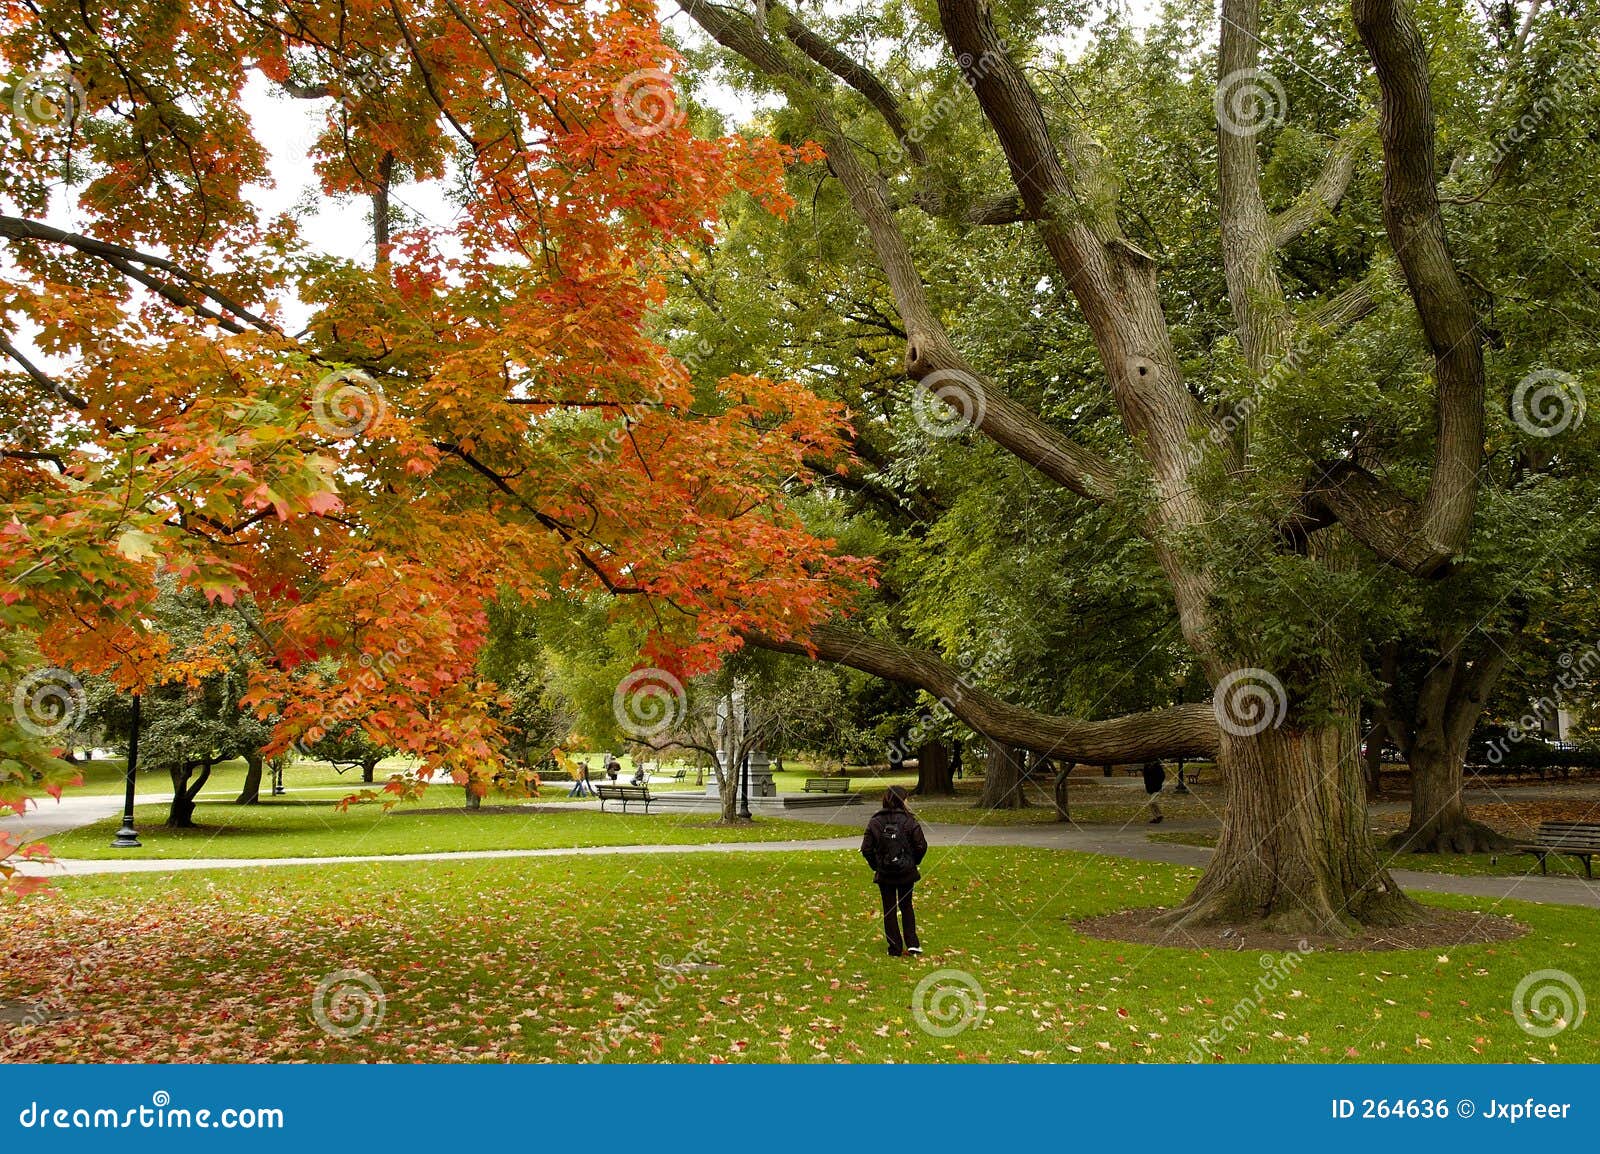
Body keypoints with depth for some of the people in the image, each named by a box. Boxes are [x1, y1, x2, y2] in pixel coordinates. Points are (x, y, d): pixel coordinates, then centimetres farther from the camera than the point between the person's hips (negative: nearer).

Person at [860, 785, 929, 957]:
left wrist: (876, 866, 7)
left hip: (884, 874, 0)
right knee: (906, 906, 19)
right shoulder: (909, 821, -11)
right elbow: (921, 845, -11)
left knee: (889, 910, 11)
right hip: (906, 873, 0)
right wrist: (913, 862, 7)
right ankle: (912, 943, 10)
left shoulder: (875, 822, -8)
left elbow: (866, 849, -8)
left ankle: (895, 948, 13)